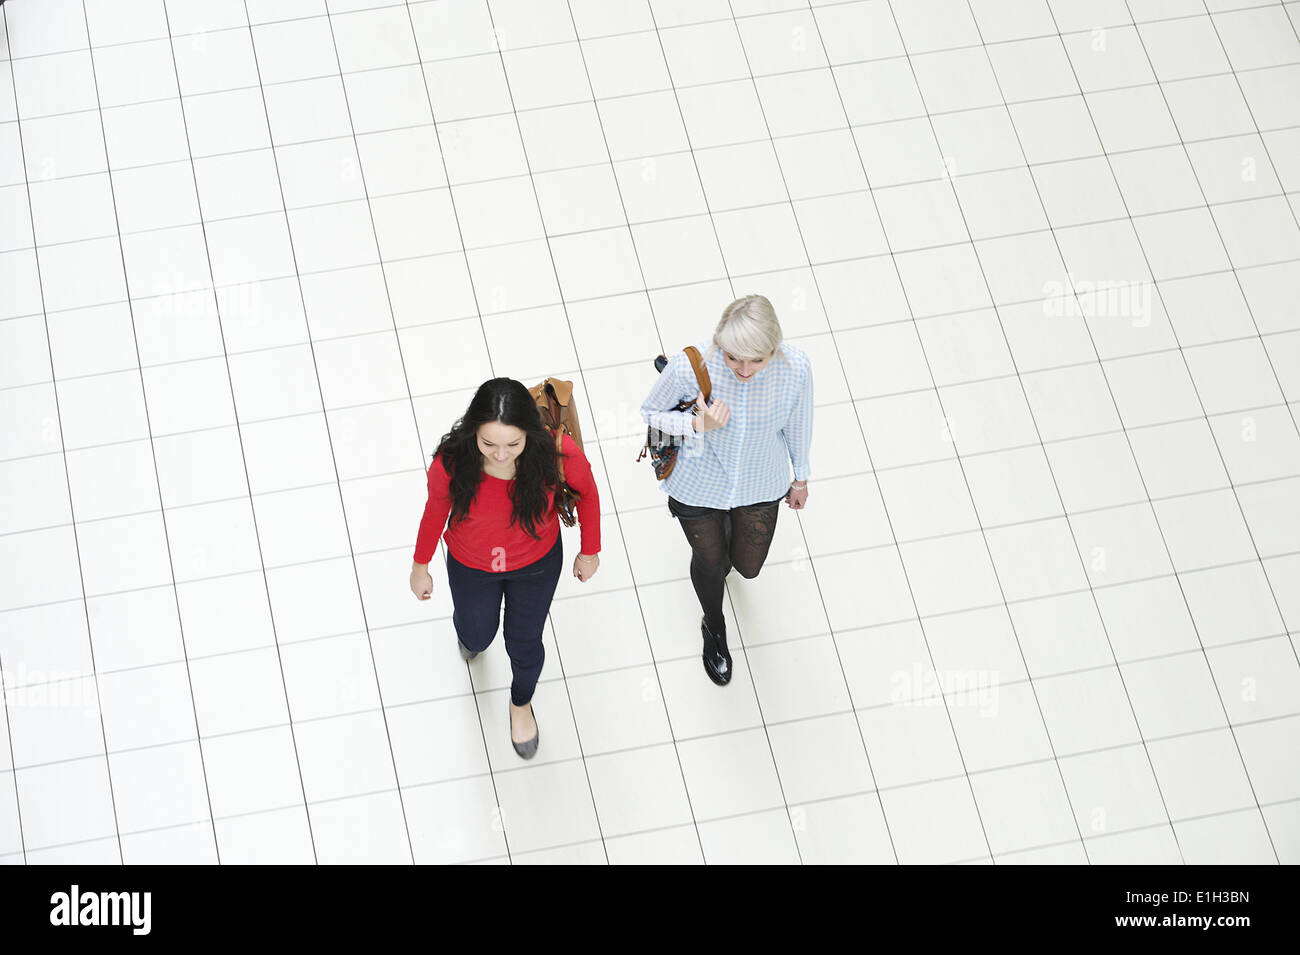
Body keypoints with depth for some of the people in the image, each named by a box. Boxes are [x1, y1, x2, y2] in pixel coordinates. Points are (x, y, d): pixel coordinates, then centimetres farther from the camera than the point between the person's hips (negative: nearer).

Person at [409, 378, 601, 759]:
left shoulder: (557, 454, -38)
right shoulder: (451, 463, -37)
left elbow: (587, 491, -14)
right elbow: (436, 510, -14)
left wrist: (590, 551, 0)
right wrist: (420, 566, 1)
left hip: (537, 563, 0)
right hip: (471, 565, 0)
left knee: (524, 643, 24)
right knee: (477, 635, 29)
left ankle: (521, 703, 58)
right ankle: (470, 633, 69)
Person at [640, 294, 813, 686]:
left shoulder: (795, 366, -30)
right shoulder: (689, 367, -36)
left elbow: (797, 421, -8)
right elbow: (650, 411, -15)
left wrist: (800, 478, 8)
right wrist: (697, 424, -36)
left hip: (760, 485, 2)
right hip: (699, 485, -2)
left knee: (749, 567, 25)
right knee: (710, 562, 23)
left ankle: (729, 542, 64)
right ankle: (714, 628, 57)